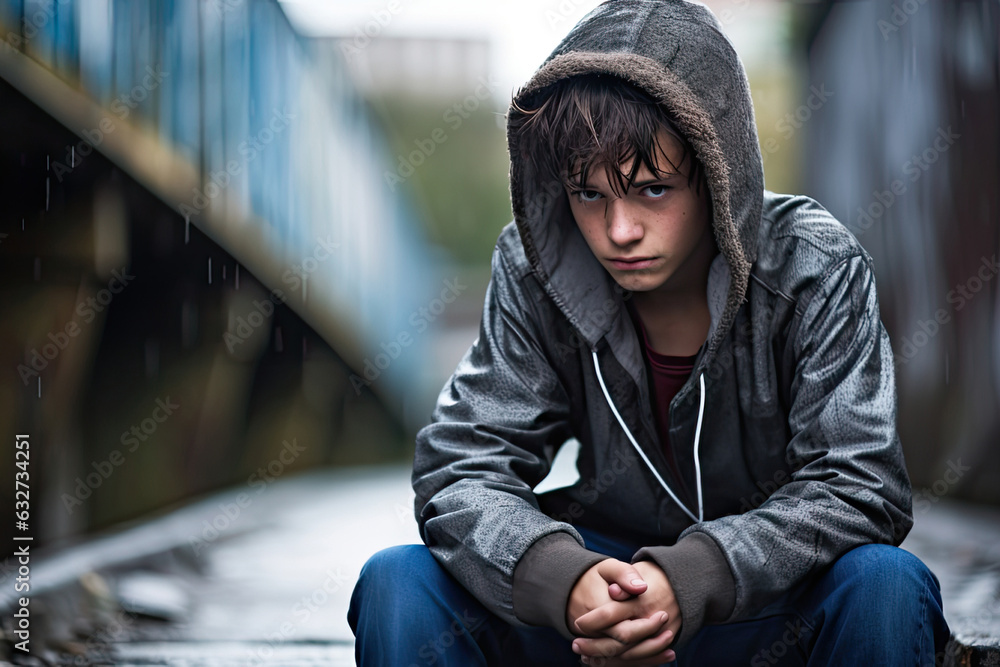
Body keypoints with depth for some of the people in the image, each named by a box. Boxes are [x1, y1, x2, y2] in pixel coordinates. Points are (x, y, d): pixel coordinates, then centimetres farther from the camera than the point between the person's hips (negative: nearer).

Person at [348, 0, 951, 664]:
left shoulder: (813, 268, -15)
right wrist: (563, 577, -35)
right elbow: (461, 468, -13)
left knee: (888, 584, -33)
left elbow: (861, 487, -19)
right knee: (398, 582, -21)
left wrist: (691, 579, -35)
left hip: (769, 595, -1)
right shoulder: (533, 271, -10)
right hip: (608, 574, 1)